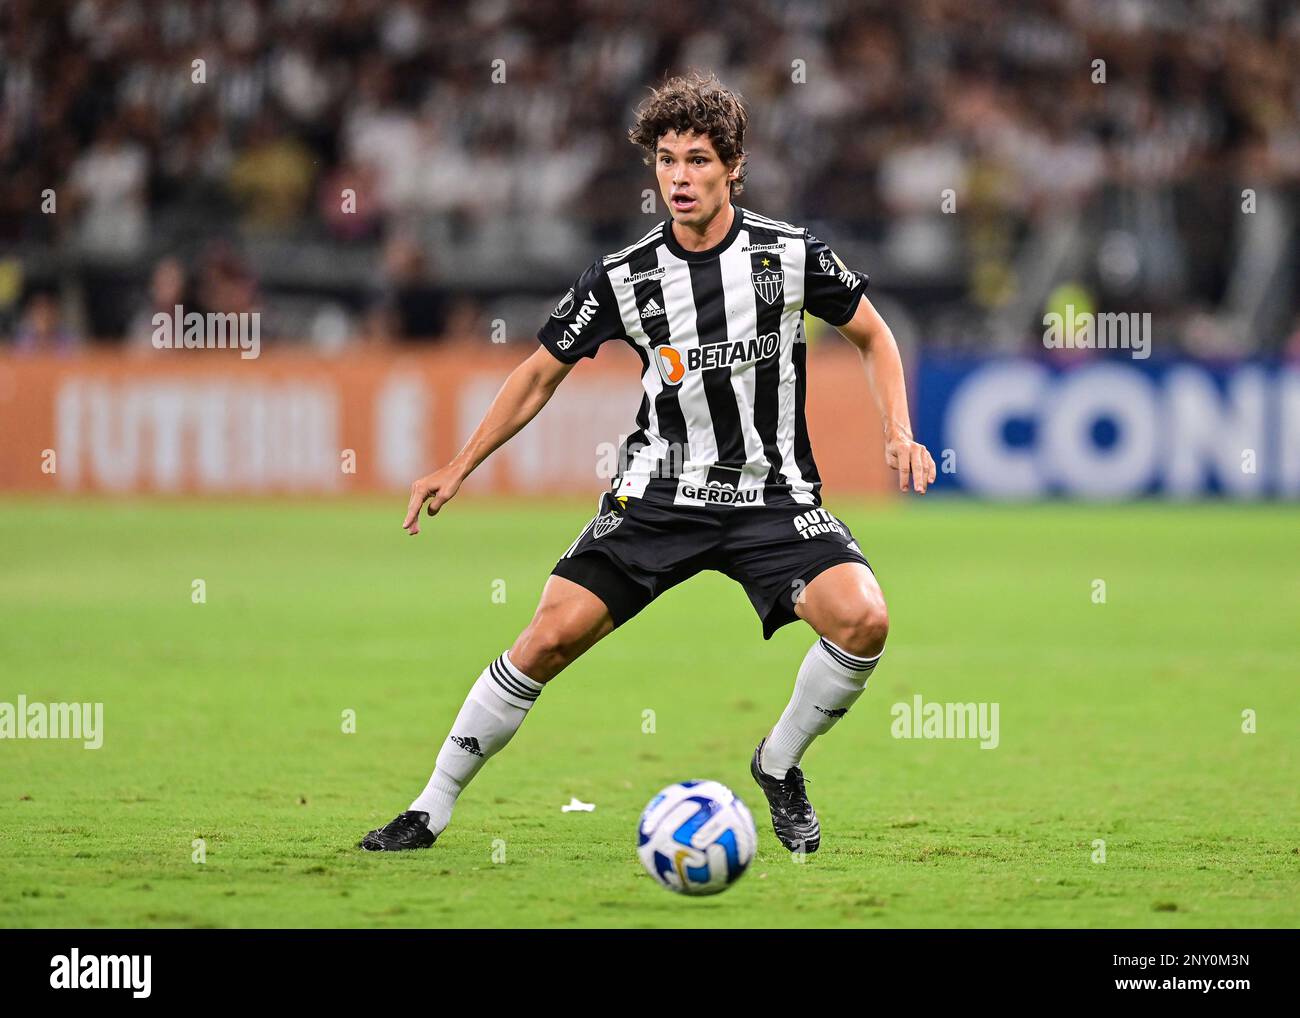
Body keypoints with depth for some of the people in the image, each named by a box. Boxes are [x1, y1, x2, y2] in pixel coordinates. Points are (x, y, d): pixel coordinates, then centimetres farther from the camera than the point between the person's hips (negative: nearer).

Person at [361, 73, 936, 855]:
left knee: (863, 619, -24)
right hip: (658, 493, 0)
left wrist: (899, 433, -5)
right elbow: (542, 375, 8)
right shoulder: (624, 279, -4)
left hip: (773, 497, 0)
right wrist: (458, 470, 3)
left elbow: (873, 335, 9)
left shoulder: (792, 254, -6)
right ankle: (433, 808, 1)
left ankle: (780, 765, 4)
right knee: (553, 635, -14)